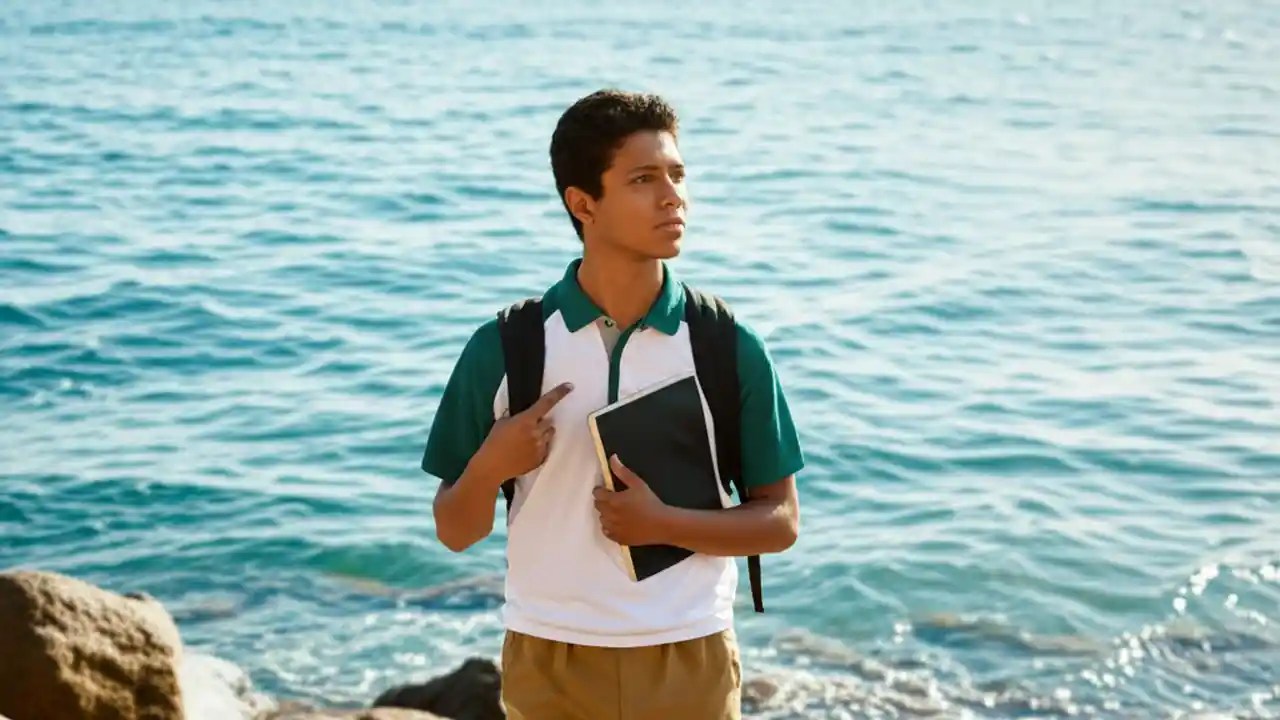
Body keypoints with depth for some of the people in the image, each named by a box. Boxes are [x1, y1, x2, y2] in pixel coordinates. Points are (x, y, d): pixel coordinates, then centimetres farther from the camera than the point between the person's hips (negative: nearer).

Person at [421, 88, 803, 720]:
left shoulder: (727, 347, -3)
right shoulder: (504, 347, -5)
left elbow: (780, 521, 1)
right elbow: (455, 531, 1)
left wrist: (663, 523, -15)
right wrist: (490, 468, -20)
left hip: (690, 664, 0)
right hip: (550, 666, 0)